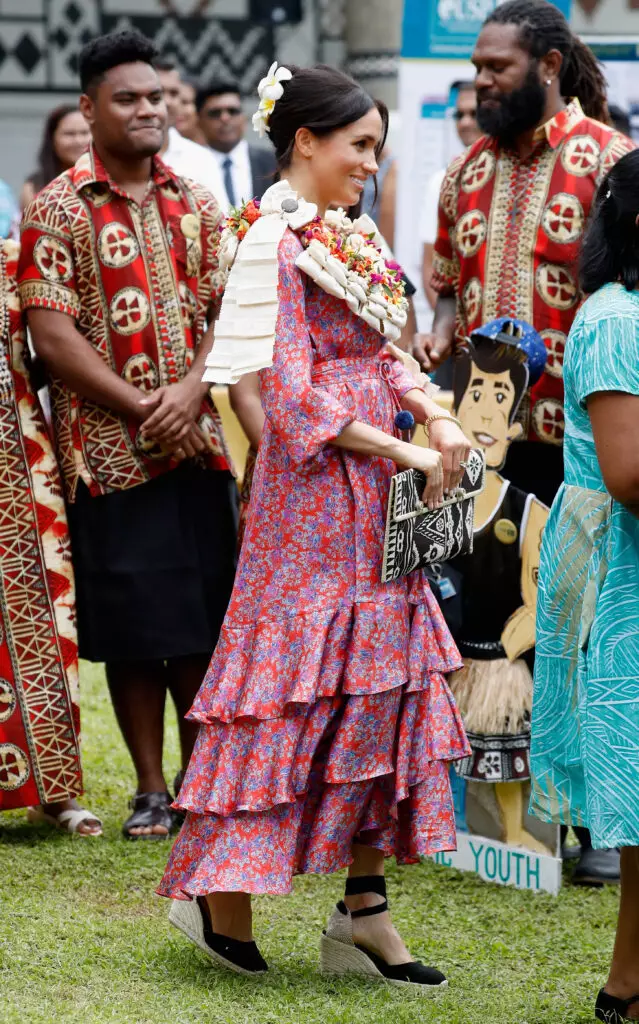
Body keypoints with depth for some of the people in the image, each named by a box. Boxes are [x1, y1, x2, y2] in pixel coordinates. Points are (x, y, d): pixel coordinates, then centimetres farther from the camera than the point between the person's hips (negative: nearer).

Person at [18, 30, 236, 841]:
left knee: (205, 621, 7)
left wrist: (190, 391, -12)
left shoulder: (194, 205, 10)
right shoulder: (57, 210, -4)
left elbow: (228, 310, 6)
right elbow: (52, 334, -10)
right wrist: (138, 407, -14)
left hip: (197, 441, 4)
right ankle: (150, 789, 10)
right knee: (133, 627, 0)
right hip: (108, 451, -4)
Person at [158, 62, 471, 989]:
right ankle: (217, 888, 6)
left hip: (372, 494, 8)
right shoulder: (276, 243, -13)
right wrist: (404, 453, -16)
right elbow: (293, 394, -17)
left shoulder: (343, 237, 13)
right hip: (315, 486, -8)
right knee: (298, 679, -5)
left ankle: (365, 909, 8)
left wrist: (435, 417, -3)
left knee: (382, 684, 6)